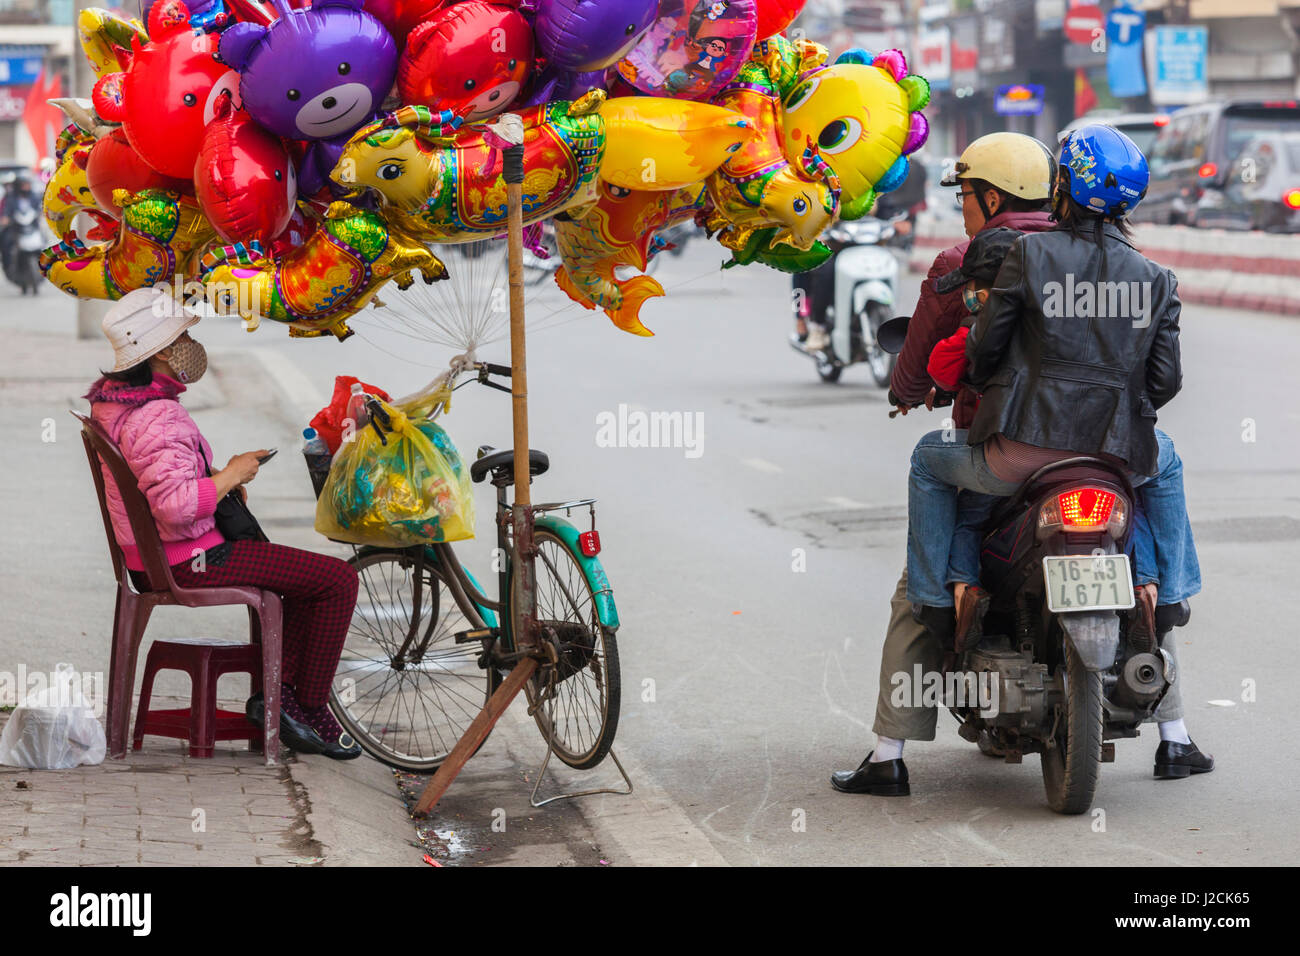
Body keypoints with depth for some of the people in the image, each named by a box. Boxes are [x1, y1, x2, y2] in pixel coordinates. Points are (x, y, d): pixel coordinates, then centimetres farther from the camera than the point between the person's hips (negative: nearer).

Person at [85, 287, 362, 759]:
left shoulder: (111, 398, 7)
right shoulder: (158, 417, -26)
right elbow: (174, 504, -36)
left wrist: (219, 478, 11)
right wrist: (231, 475, -20)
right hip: (189, 563, -11)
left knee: (311, 574, 22)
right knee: (338, 580, -6)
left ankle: (277, 693, 17)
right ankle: (310, 711, 4)